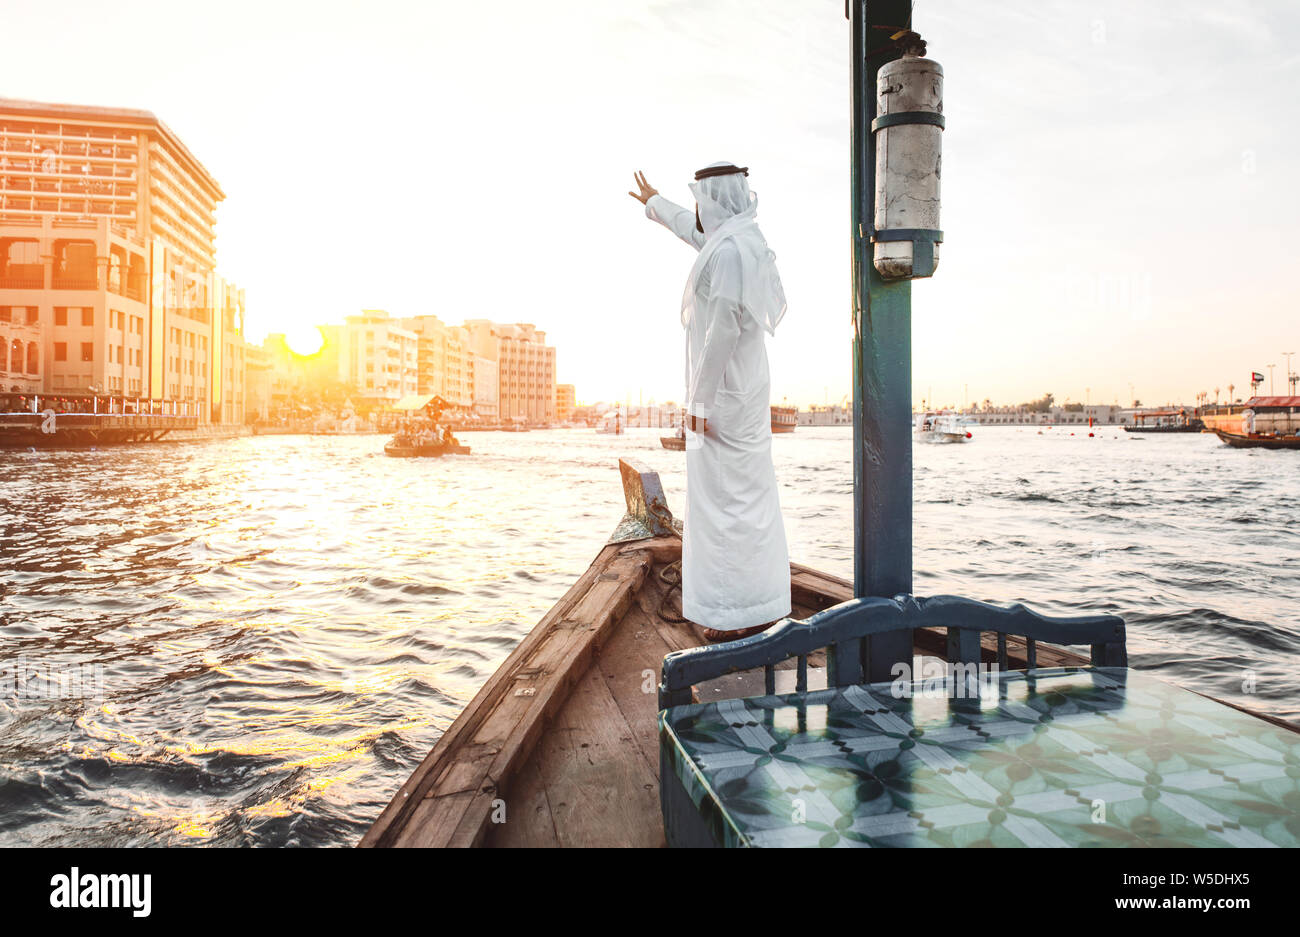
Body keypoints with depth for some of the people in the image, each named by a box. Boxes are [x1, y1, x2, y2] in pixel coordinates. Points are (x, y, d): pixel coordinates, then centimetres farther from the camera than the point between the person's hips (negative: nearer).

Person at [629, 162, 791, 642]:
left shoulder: (728, 251, -19)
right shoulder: (737, 240, 12)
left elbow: (722, 331, -24)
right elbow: (692, 229, 33)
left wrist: (699, 401, -19)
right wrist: (654, 203, 48)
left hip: (724, 392, -10)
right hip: (743, 388, 10)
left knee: (726, 499, -5)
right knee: (748, 495, 14)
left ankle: (743, 615, 3)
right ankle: (757, 603, 24)